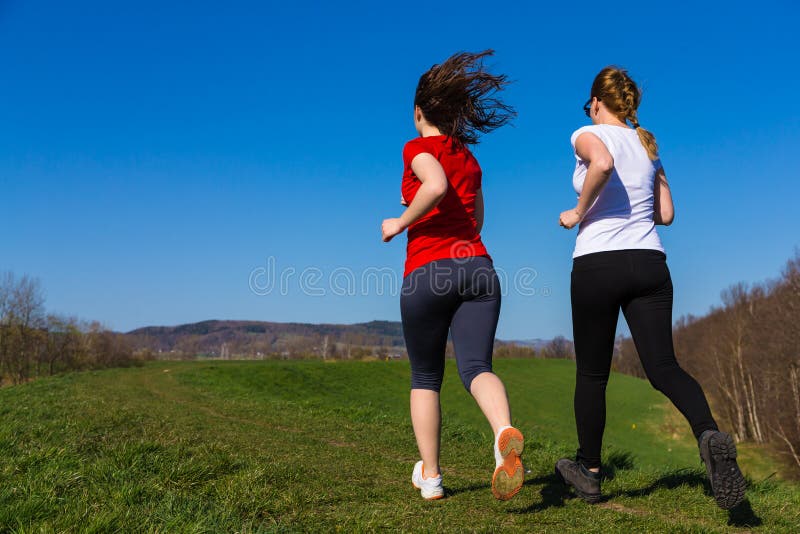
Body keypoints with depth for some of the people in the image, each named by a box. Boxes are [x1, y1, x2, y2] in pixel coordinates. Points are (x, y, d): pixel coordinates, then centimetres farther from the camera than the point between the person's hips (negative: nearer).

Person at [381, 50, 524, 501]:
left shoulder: (418, 147, 2)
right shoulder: (470, 159, 22)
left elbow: (437, 185, -20)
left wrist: (400, 222, -7)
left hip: (428, 271, -4)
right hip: (478, 266, 4)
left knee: (425, 378, 12)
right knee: (477, 367, -6)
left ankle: (430, 476, 17)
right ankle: (505, 433, -36)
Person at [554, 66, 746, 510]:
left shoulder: (588, 134, 0)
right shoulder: (648, 145, 18)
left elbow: (603, 163, -25)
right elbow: (666, 214, 16)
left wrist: (577, 214, -12)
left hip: (597, 263, -5)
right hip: (649, 264, 5)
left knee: (592, 374, 8)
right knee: (663, 367, 2)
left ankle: (589, 473, 20)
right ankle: (709, 434, -26)